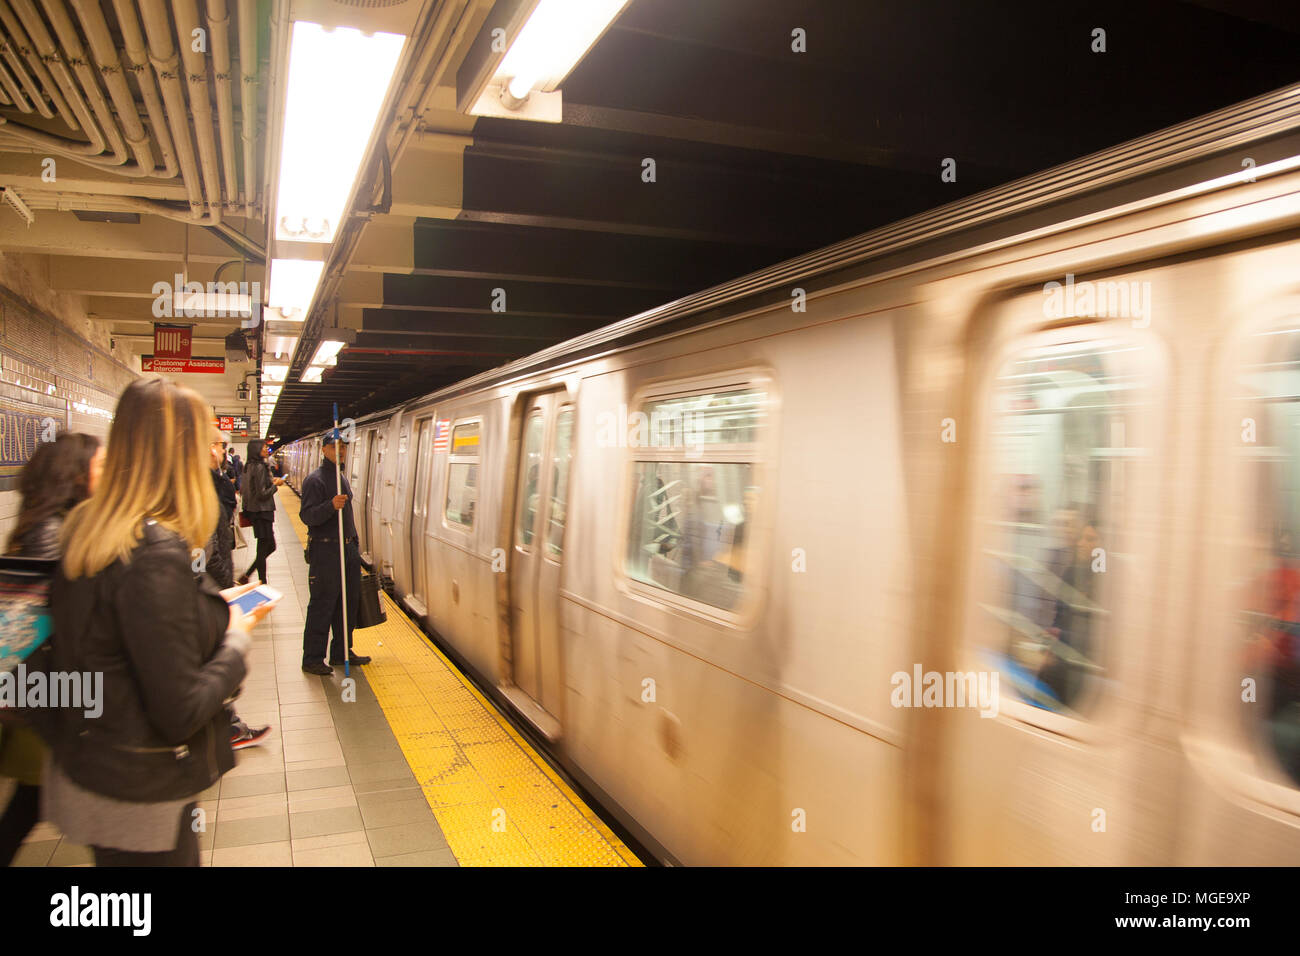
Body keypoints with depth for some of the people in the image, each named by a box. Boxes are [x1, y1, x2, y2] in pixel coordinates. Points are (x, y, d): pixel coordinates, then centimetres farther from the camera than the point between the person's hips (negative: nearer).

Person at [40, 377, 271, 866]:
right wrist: (236, 638, -10)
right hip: (137, 795, -8)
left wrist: (211, 607, 7)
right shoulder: (157, 553, -27)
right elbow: (180, 711, -24)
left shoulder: (86, 528, 0)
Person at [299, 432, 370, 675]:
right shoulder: (315, 480, -10)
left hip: (348, 548, 8)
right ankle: (312, 659, 4)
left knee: (348, 603, 11)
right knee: (322, 605, -4)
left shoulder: (342, 478, 17)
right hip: (326, 550, -8)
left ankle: (341, 652, 22)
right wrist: (331, 506, -36)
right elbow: (307, 516, -20)